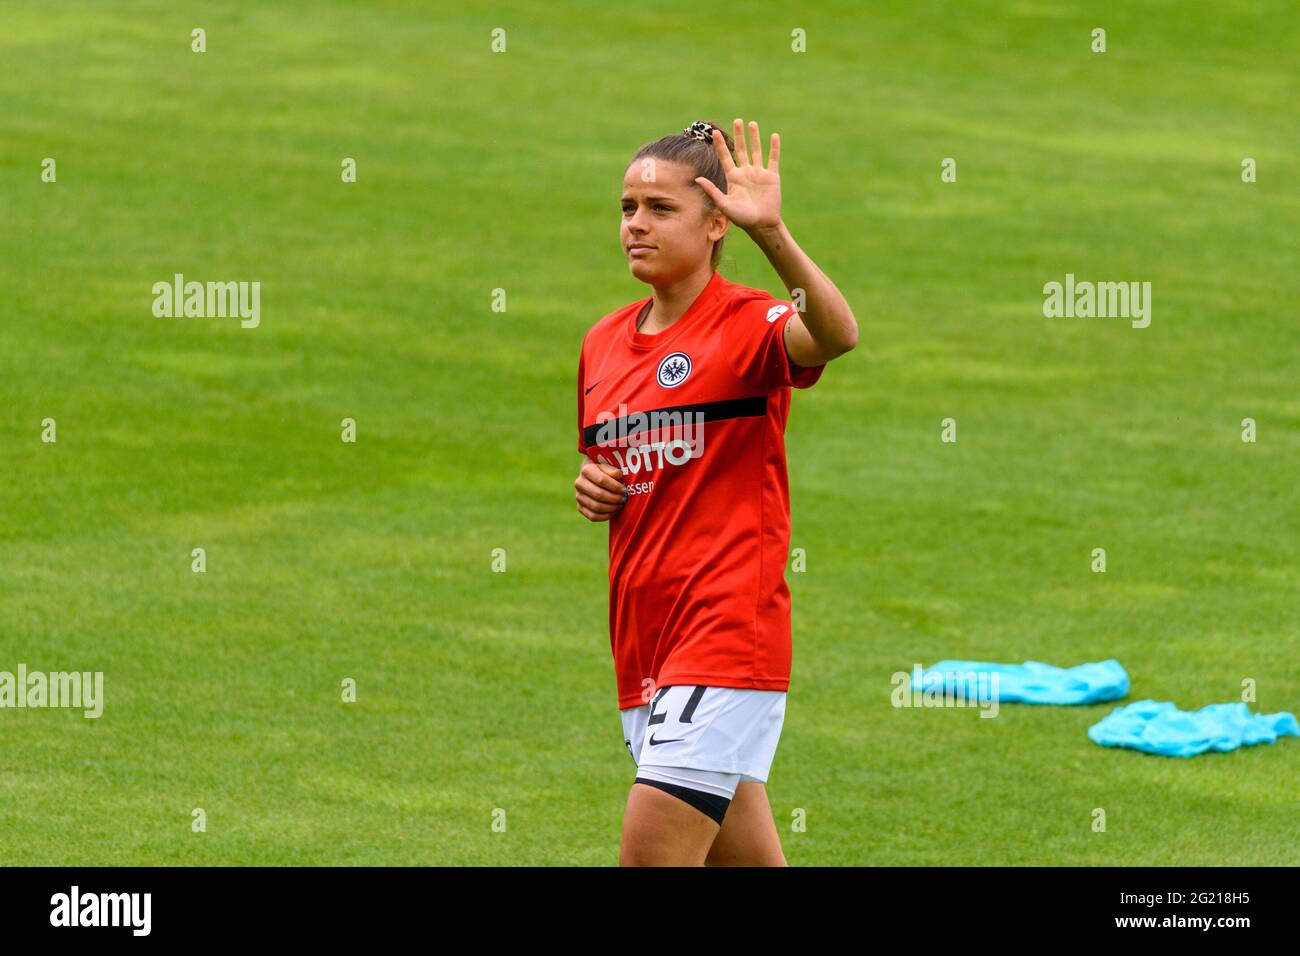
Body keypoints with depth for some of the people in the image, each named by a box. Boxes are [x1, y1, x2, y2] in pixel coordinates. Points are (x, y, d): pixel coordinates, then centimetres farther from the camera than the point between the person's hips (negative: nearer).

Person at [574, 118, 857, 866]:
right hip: (644, 649, 8)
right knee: (748, 860, 13)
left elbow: (837, 334, -32)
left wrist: (772, 234, -45)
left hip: (727, 636, -8)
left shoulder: (747, 325, -9)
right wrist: (591, 489, 5)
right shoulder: (603, 343, 13)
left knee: (650, 855, -15)